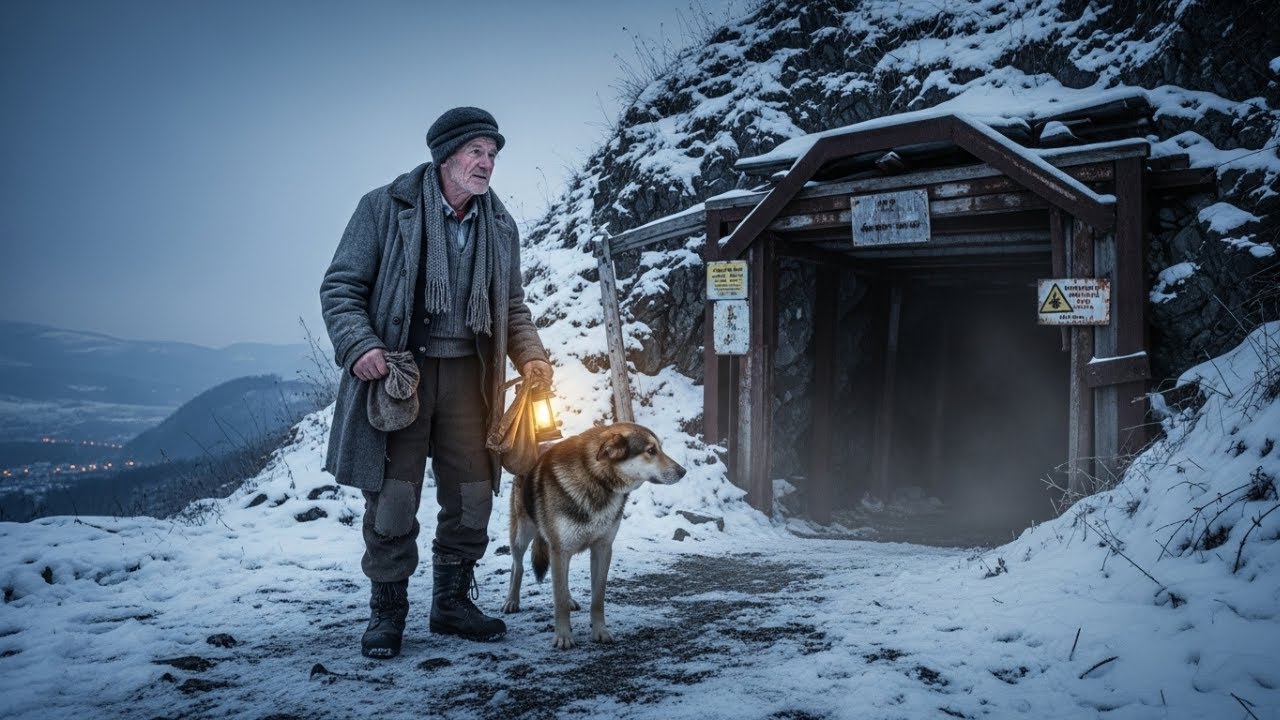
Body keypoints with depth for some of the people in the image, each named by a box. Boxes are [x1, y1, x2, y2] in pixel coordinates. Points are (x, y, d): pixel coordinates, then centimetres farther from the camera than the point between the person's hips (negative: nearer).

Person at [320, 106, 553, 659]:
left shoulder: (500, 226, 11)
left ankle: (452, 602, 25)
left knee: (472, 495, 7)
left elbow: (513, 304, 18)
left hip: (467, 372, 5)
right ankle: (387, 611, 14)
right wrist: (359, 346, -18)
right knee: (393, 496, -2)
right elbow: (341, 287, -2)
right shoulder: (385, 208, -3)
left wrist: (531, 355, 1)